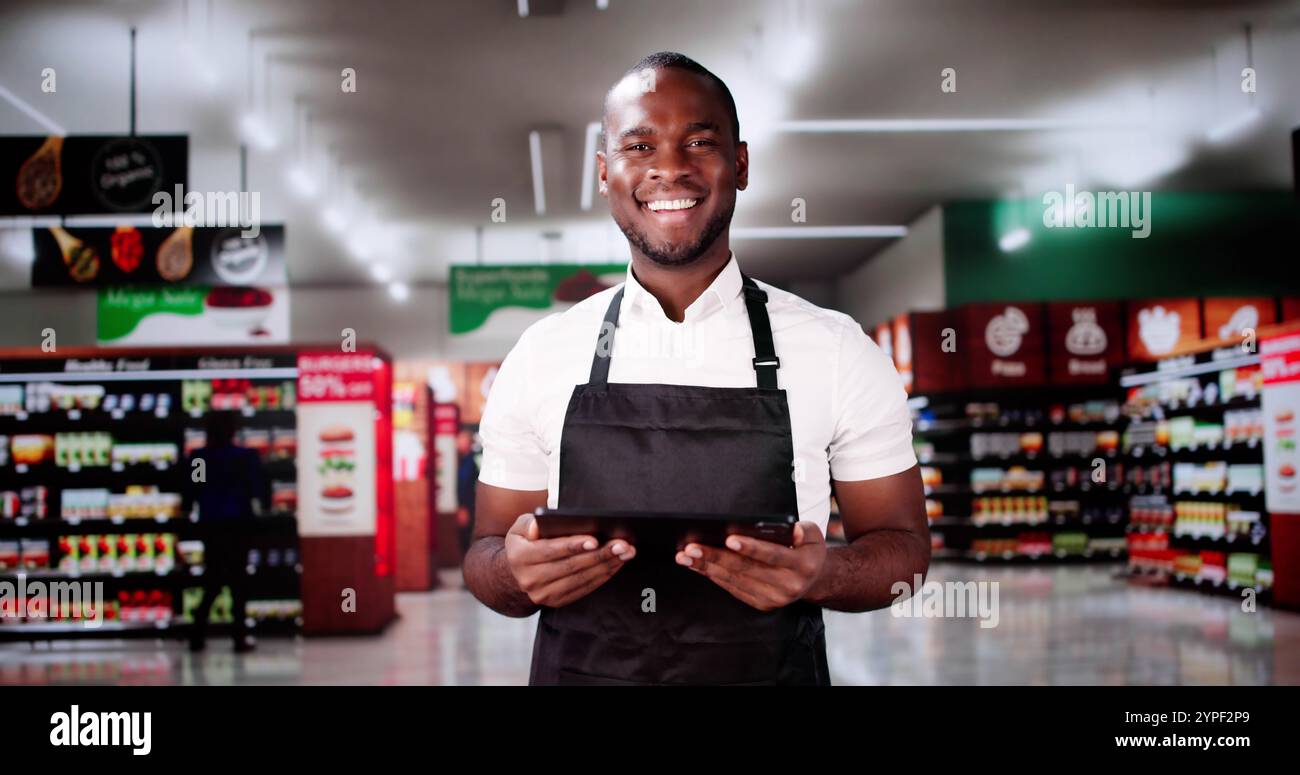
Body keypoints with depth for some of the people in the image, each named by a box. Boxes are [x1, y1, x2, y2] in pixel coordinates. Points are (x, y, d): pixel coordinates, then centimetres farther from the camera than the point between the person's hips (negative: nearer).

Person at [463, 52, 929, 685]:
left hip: (774, 671, -1)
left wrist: (822, 576, -22)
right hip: (579, 672, 1)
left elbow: (902, 546, -2)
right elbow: (488, 554, 2)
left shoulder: (838, 351, -7)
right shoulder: (539, 357, -4)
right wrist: (518, 573, -21)